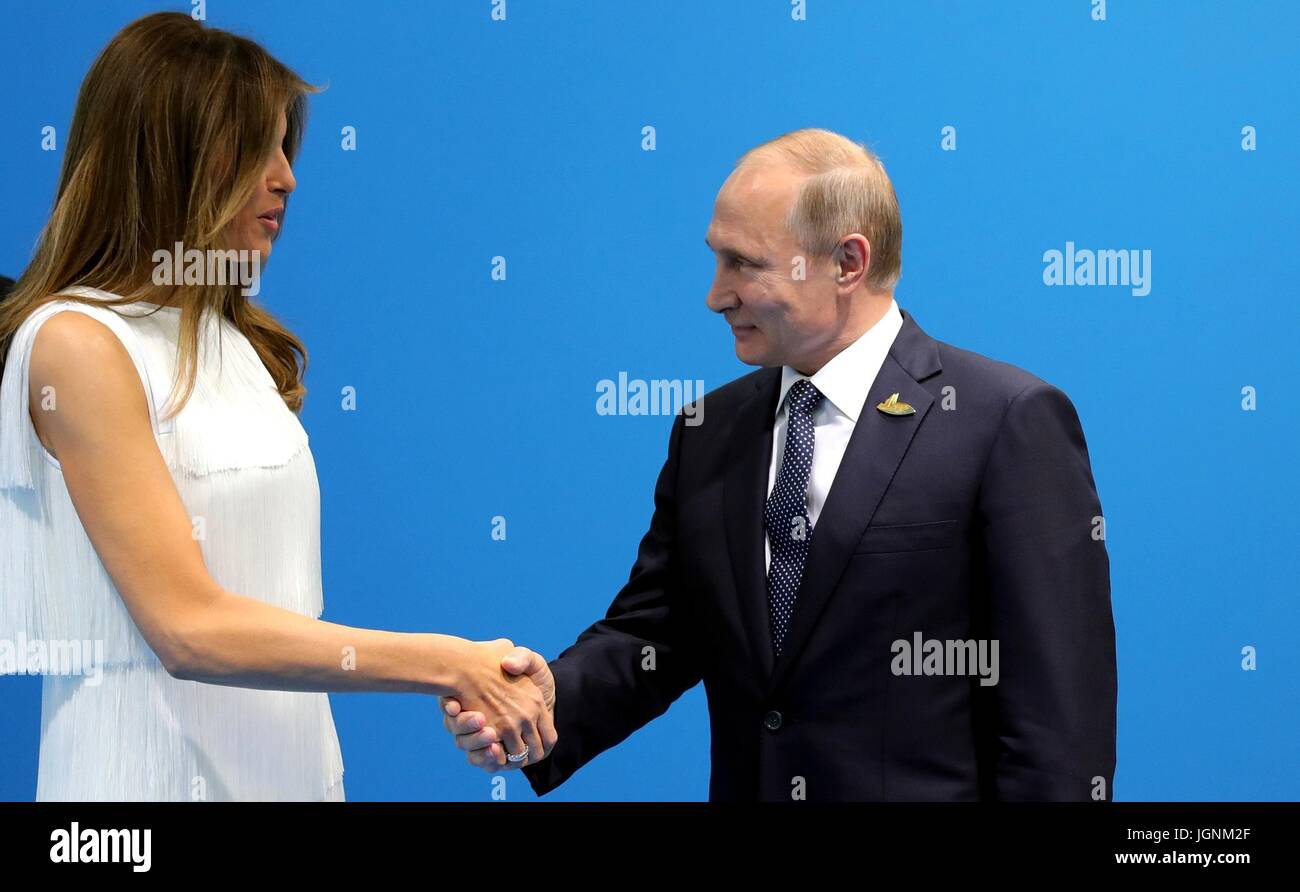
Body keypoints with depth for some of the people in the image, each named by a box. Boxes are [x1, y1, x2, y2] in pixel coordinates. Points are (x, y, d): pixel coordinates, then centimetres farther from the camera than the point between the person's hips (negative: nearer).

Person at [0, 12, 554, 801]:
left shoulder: (241, 344, 12)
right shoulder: (78, 343, -13)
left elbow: (277, 596, 9)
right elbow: (189, 628, -20)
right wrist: (447, 664, -20)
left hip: (292, 764, 7)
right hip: (157, 772, -7)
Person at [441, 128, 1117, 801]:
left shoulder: (1011, 423, -13)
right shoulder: (709, 434, 6)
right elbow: (651, 632, 5)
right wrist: (545, 702, -13)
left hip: (925, 789, -5)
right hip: (744, 784, 6)